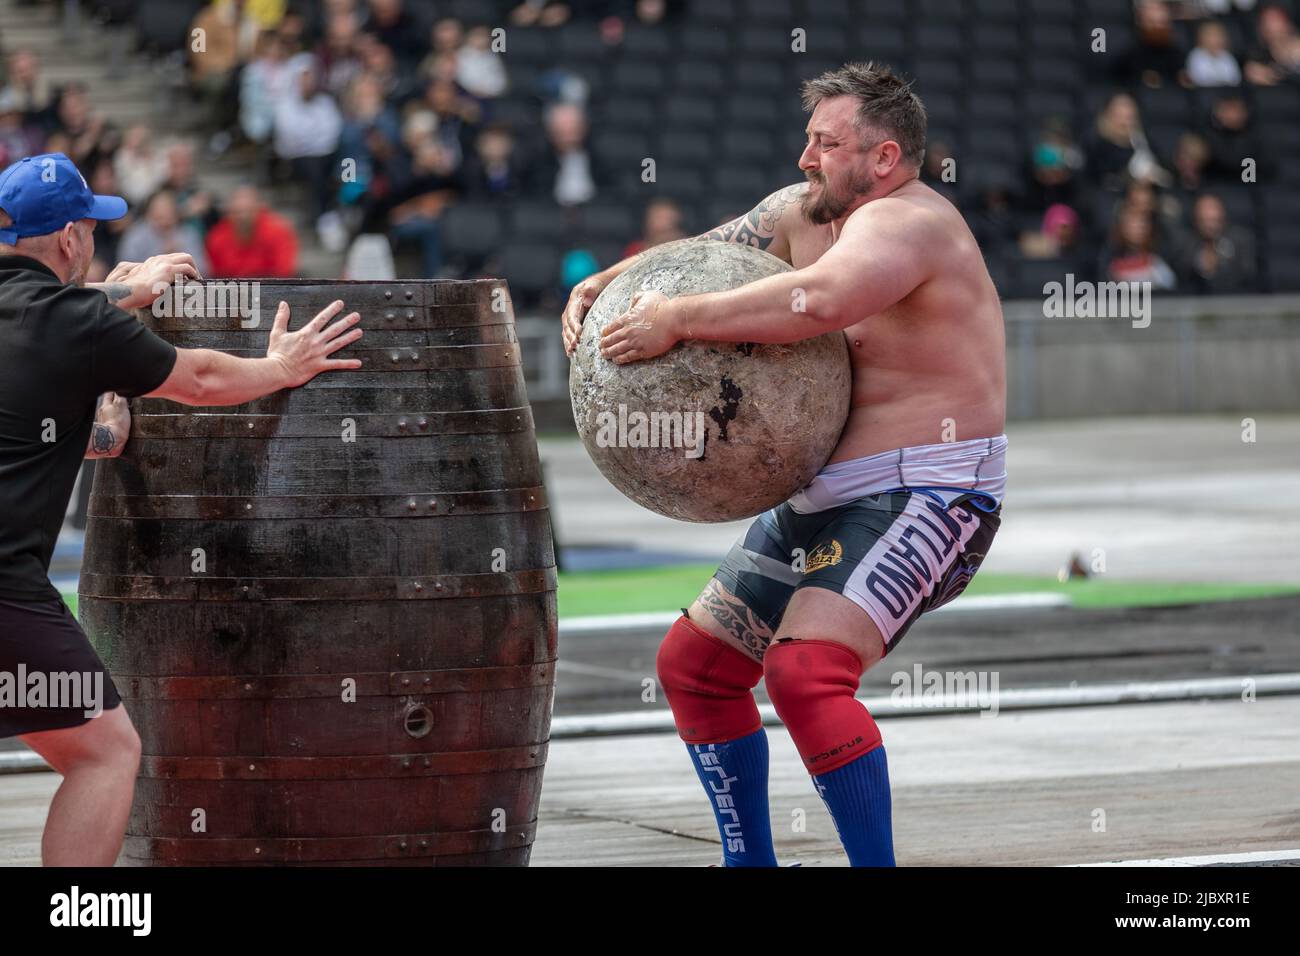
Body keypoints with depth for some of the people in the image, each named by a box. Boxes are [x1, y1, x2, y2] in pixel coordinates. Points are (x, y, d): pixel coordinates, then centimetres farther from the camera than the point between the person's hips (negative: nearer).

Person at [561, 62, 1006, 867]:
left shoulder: (902, 223, -20)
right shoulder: (803, 212, 9)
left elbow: (820, 298, -39)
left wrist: (677, 320, -34)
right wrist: (601, 287, -5)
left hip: (921, 505, -10)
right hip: (821, 501, 10)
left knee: (804, 672, -29)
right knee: (692, 662, 15)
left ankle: (875, 863, -22)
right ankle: (750, 862, 26)